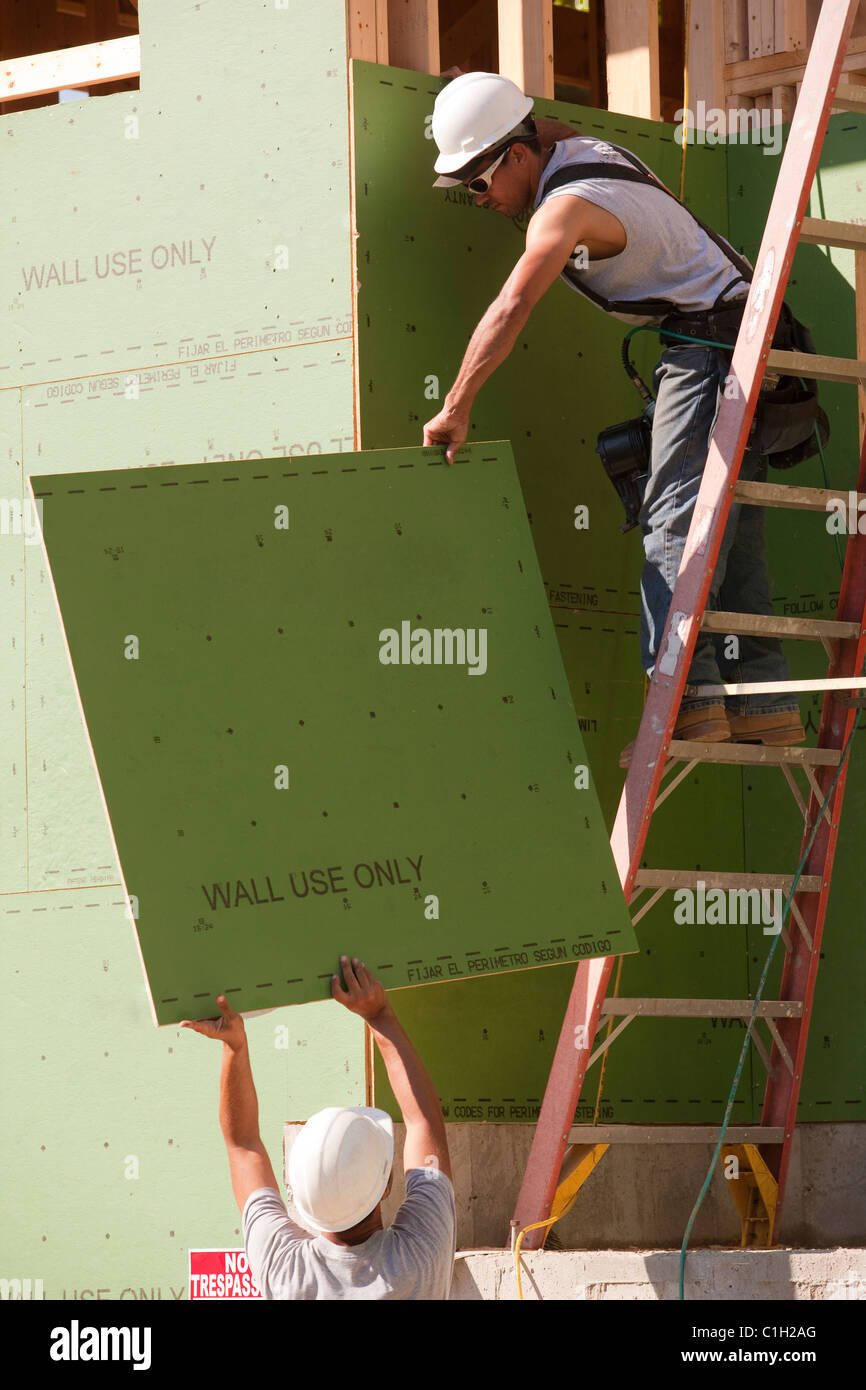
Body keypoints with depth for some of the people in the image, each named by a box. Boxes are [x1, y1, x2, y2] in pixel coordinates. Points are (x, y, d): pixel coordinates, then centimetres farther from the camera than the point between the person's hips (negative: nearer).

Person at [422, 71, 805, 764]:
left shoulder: (569, 206, -19)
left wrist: (456, 409, -29)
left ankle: (684, 699, -25)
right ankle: (763, 701, 4)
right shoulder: (584, 149, 10)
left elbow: (511, 310, -29)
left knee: (677, 523, -16)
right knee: (730, 530, 7)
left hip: (712, 349, -10)